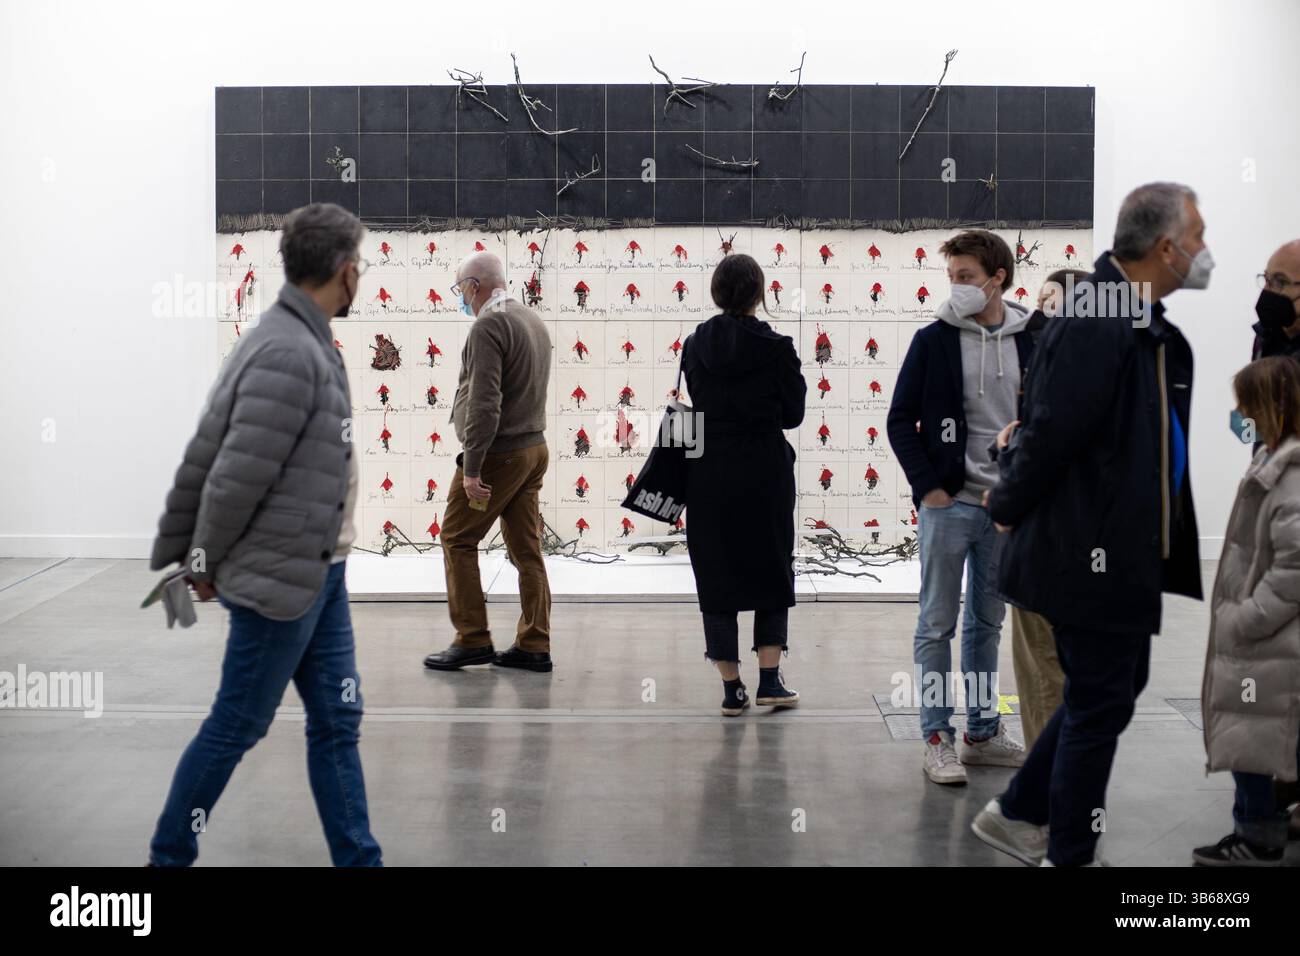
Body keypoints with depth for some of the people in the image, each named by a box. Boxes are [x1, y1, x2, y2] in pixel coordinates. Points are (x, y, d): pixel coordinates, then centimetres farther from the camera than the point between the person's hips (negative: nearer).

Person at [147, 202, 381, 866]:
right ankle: (168, 857, 23)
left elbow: (204, 453, 10)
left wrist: (175, 552, 14)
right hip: (281, 581, -9)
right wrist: (207, 563, -7)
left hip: (319, 576, 9)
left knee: (337, 723, 12)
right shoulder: (290, 352, -21)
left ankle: (359, 859, 20)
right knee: (235, 729, 6)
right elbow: (236, 475, -22)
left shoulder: (301, 343, 8)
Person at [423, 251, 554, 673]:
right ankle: (534, 646, 11)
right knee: (526, 549, 9)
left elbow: (484, 404, -22)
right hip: (534, 449, 9)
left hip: (498, 454, -9)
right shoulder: (533, 321, 14)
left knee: (457, 540, 2)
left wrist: (472, 468, -21)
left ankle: (472, 639, 2)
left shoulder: (488, 326, -15)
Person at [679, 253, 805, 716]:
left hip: (708, 474, 2)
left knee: (716, 576, 8)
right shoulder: (775, 348, -9)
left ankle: (732, 688, 9)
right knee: (772, 571, 14)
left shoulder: (694, 345, 0)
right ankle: (770, 680, 10)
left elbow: (695, 404, 7)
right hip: (765, 473, -2)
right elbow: (792, 414, -2)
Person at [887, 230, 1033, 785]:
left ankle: (981, 732, 24)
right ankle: (936, 740, 8)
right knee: (938, 624, 1)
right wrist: (927, 486, -8)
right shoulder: (935, 340, -4)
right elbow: (900, 420, -1)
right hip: (948, 505, -3)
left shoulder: (1030, 341, 3)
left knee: (988, 623, 13)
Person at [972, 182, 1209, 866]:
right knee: (1099, 706, 3)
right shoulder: (1096, 324, -23)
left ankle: (1017, 815, 33)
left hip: (1122, 551, 10)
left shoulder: (1148, 325, 9)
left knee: (1115, 690, 20)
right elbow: (1050, 433, -21)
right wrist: (1006, 509, -11)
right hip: (1092, 553, -10)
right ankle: (1069, 856, 19)